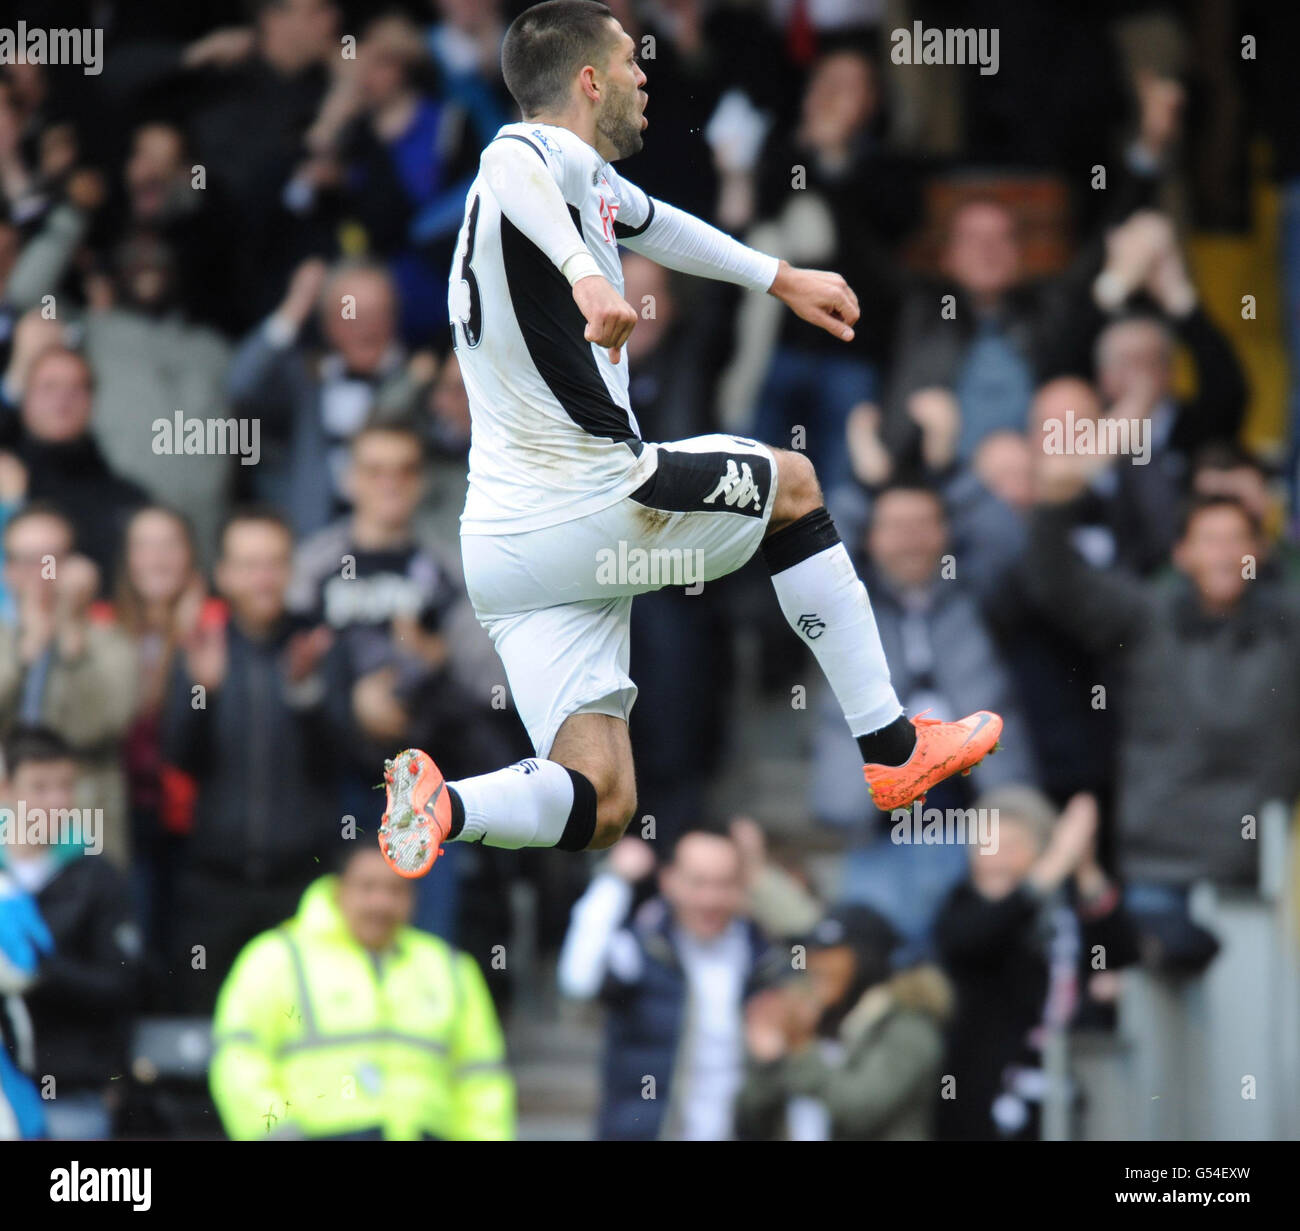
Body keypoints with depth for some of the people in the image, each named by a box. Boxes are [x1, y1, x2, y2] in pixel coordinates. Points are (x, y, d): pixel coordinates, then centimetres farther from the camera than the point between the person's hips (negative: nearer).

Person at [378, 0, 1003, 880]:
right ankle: (891, 748, 22)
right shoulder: (552, 156, -10)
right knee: (792, 483, 20)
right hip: (592, 505, -9)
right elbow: (507, 168, -36)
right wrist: (586, 276, -51)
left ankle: (445, 803, -23)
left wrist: (783, 280, 51)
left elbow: (652, 223, 40)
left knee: (599, 812, 3)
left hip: (499, 547, 9)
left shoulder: (584, 184, 20)